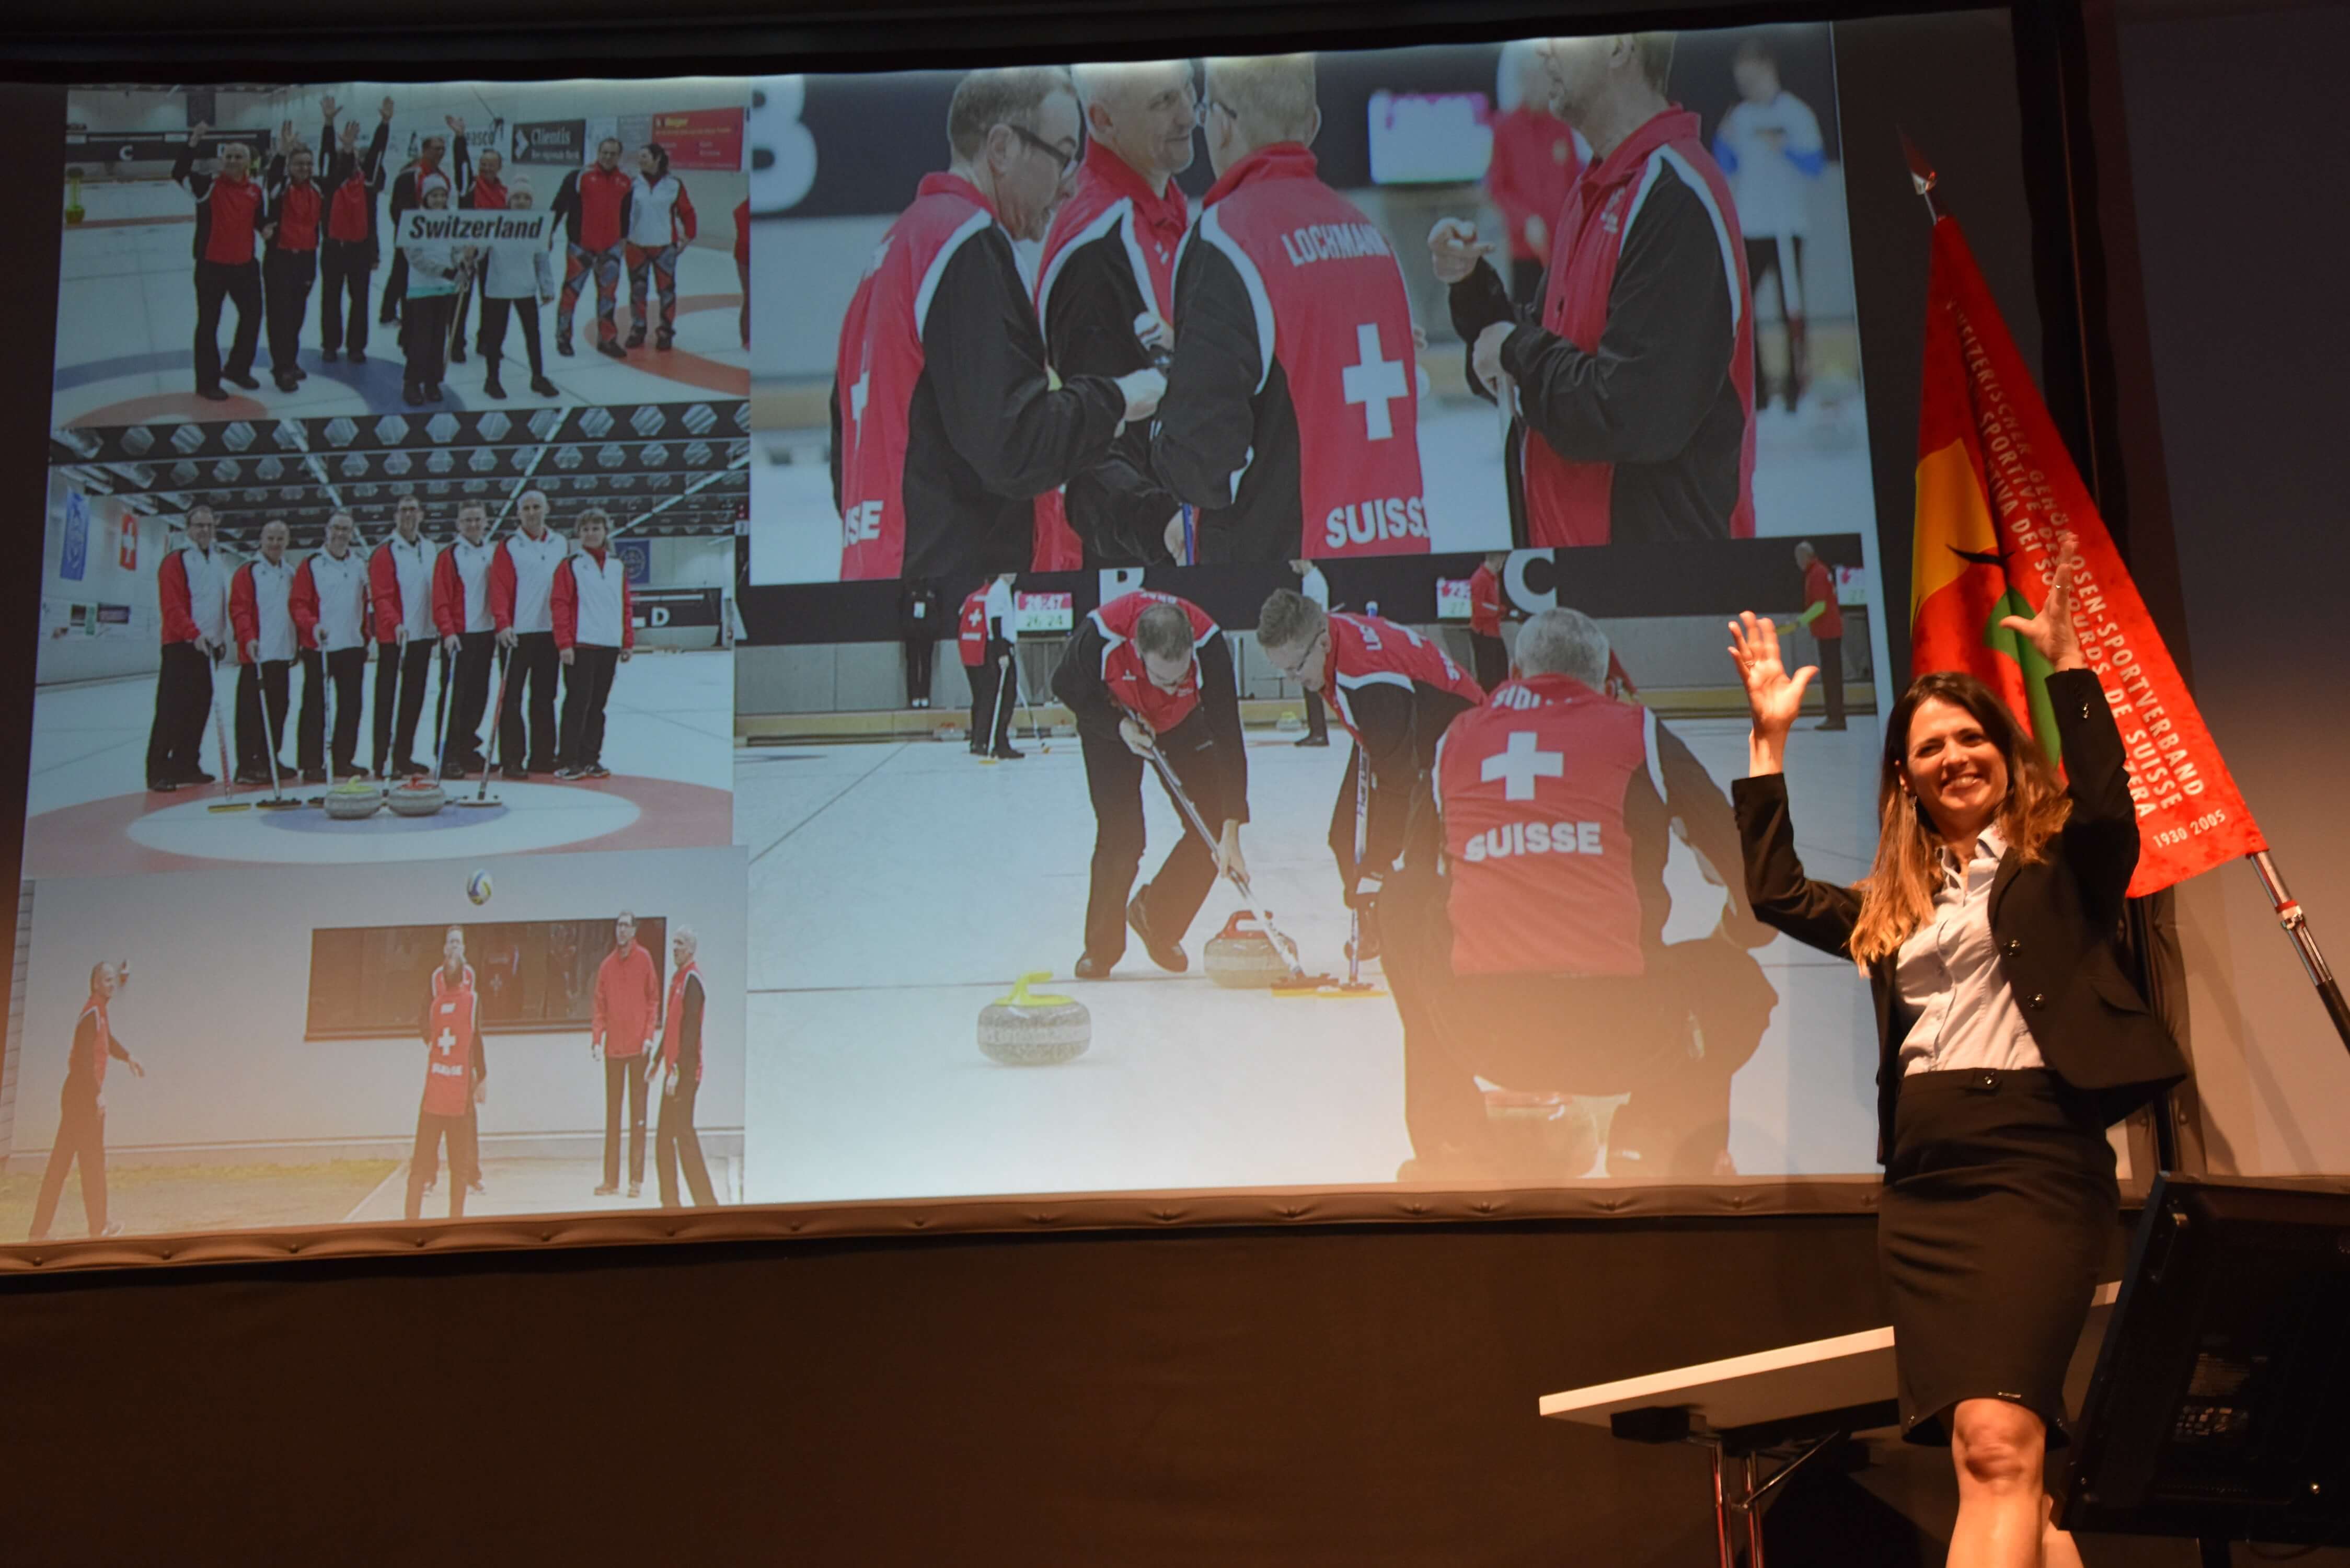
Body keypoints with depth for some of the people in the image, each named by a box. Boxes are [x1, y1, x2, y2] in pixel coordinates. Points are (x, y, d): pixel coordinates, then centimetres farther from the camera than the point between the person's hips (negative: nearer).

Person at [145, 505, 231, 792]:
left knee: (199, 710, 9)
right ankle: (158, 771, -10)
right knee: (172, 710, -11)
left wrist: (222, 638, 17)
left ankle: (186, 765, 17)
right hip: (181, 648, -7)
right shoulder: (176, 562, -7)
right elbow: (171, 606, -16)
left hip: (208, 647, 7)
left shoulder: (219, 563, 16)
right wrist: (194, 634, -26)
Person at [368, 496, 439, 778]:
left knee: (414, 701, 10)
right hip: (393, 639, -6)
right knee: (387, 701, -6)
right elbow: (380, 597, -14)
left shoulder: (431, 550, 13)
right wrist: (395, 623, -28)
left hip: (423, 637, 6)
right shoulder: (385, 553, -7)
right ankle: (383, 762, -5)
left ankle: (403, 757, 19)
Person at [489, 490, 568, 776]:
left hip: (551, 633, 4)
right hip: (517, 634, -4)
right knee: (513, 699, -3)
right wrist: (503, 624, -23)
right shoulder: (508, 547, -3)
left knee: (545, 698, 10)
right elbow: (499, 588, -10)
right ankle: (512, 759, -1)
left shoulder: (561, 545, 10)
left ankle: (542, 757, 17)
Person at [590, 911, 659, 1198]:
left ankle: (636, 1179, 1)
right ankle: (611, 1180, 8)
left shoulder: (644, 959, 0)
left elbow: (653, 1000, 0)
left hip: (637, 1045, -4)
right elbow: (601, 1007, 10)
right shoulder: (606, 965, 10)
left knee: (637, 1111, -1)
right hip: (613, 1046, 4)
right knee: (612, 1113, 5)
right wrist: (596, 1038, -2)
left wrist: (649, 1035, -8)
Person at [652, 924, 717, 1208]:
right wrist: (658, 1061, 28)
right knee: (664, 1136, 12)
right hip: (673, 1068, 10)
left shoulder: (692, 979, -13)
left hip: (686, 1069, -10)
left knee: (684, 1133, -11)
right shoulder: (677, 978, 15)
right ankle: (670, 1202, 18)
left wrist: (678, 1069, -24)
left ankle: (706, 1202, -9)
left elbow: (691, 1028, -21)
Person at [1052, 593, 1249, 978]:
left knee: (1211, 827, -8)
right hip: (1112, 724, -2)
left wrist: (1230, 831, -36)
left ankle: (1157, 920, 14)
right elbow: (1066, 688, -15)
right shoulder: (1098, 638, -39)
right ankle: (1101, 947, 8)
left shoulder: (1209, 647, -38)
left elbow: (1228, 740, -34)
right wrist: (1119, 725, -28)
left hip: (1182, 724, 2)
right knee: (1120, 835, -12)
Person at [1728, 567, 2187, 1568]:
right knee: (1989, 1466, 1)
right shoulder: (1893, 905, 21)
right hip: (1921, 1185, 6)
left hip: (2036, 1164, -5)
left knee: (1998, 1445, -20)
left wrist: (2065, 665, -13)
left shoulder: (2060, 866, 8)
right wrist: (1770, 738, 20)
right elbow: (1776, 893, 21)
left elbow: (2106, 805, -12)